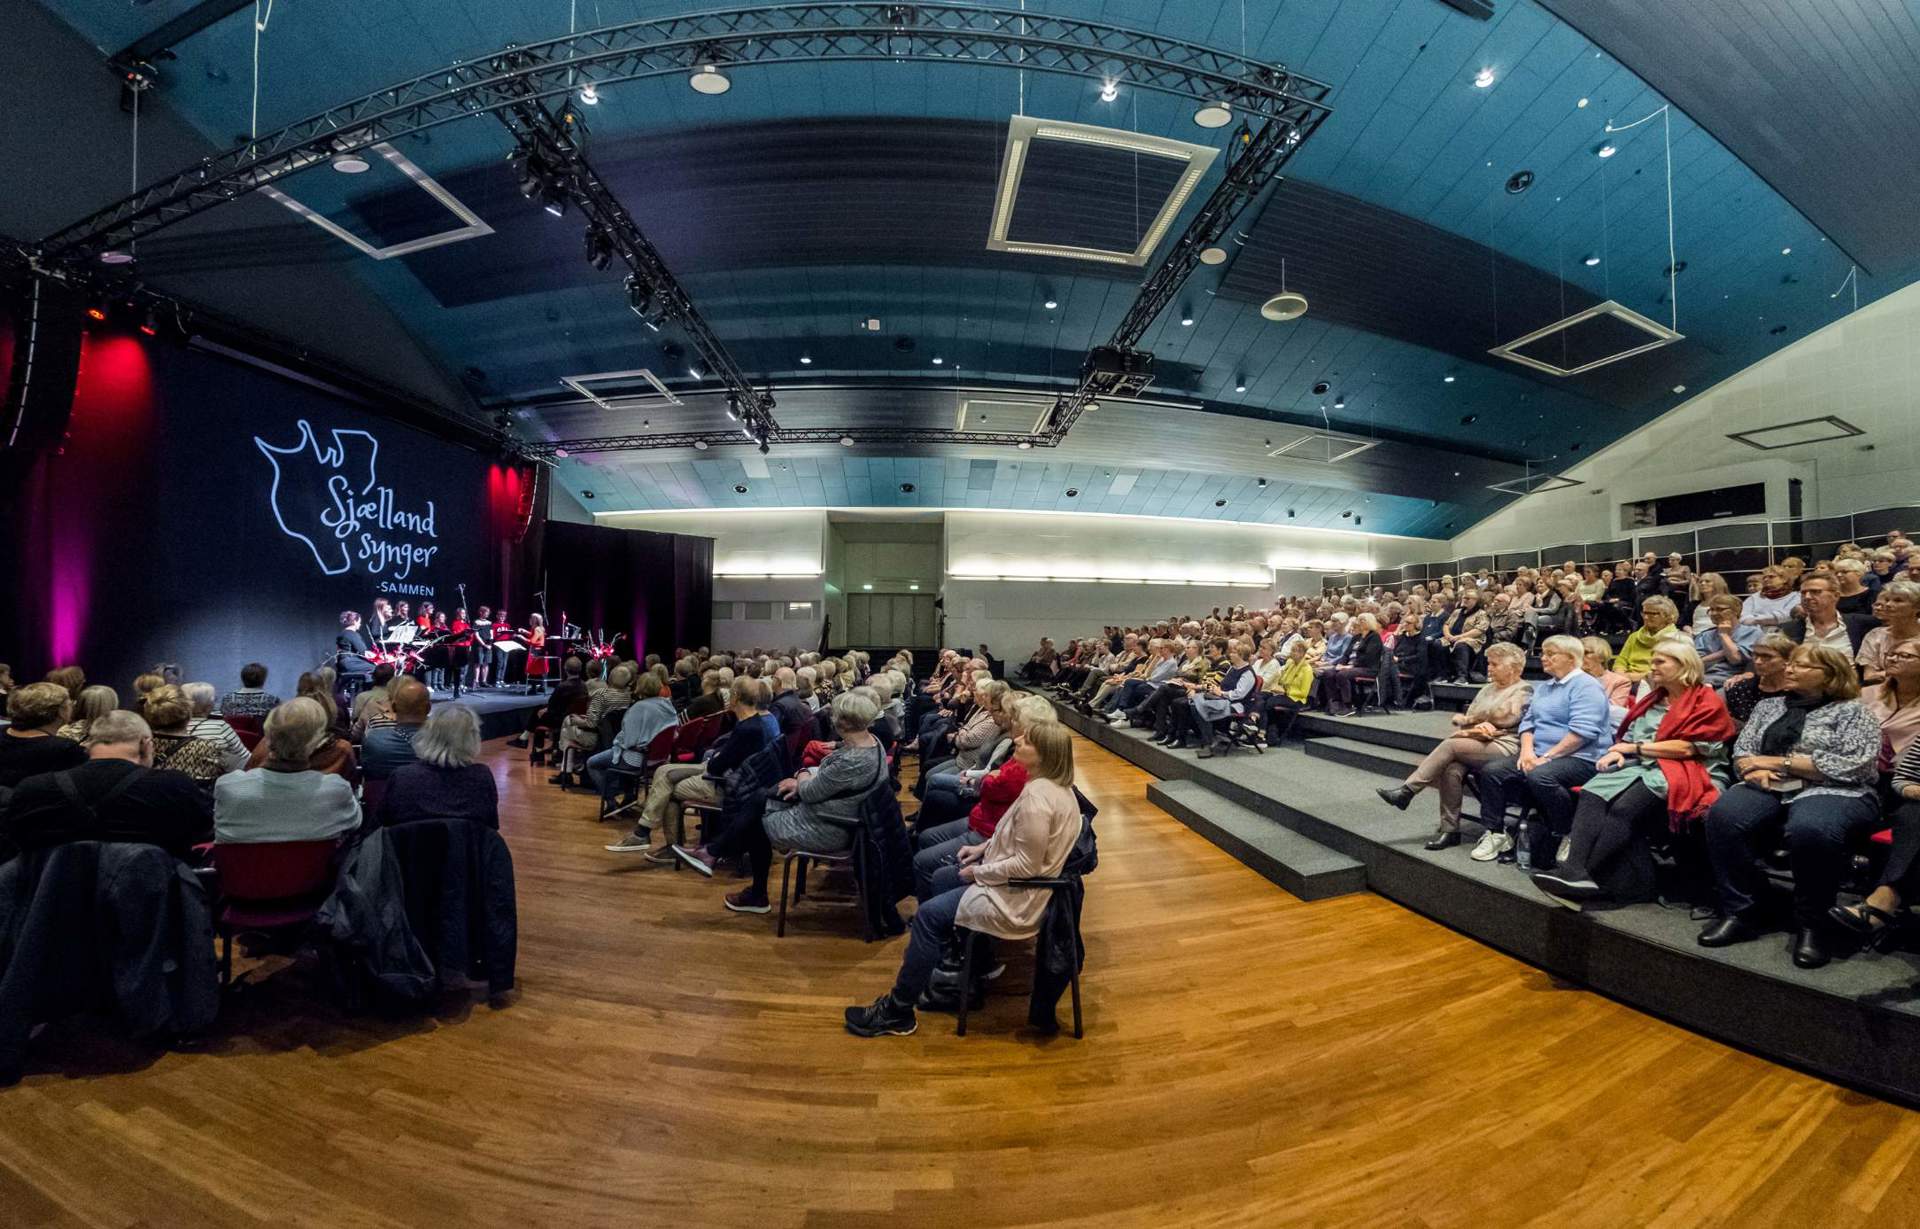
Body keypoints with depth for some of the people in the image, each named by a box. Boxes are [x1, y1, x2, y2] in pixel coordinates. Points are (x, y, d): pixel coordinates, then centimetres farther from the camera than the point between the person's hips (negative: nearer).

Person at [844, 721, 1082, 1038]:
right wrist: (985, 847, 6)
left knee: (929, 914, -8)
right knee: (940, 880, 20)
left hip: (1016, 897, -10)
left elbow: (1026, 865, -27)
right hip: (1016, 880, 10)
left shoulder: (1037, 796, -29)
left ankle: (898, 1011, 5)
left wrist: (978, 872, -15)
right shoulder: (1053, 784, 2)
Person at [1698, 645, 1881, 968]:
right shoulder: (1768, 705, 20)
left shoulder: (1852, 711, 6)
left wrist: (1779, 762, -10)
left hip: (1833, 792, -4)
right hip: (1769, 789, 4)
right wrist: (1758, 770, -8)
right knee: (1723, 816, -30)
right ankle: (1740, 914, -21)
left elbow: (1854, 765, -7)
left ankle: (1812, 925, -19)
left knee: (1810, 830, -39)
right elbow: (1742, 751, 15)